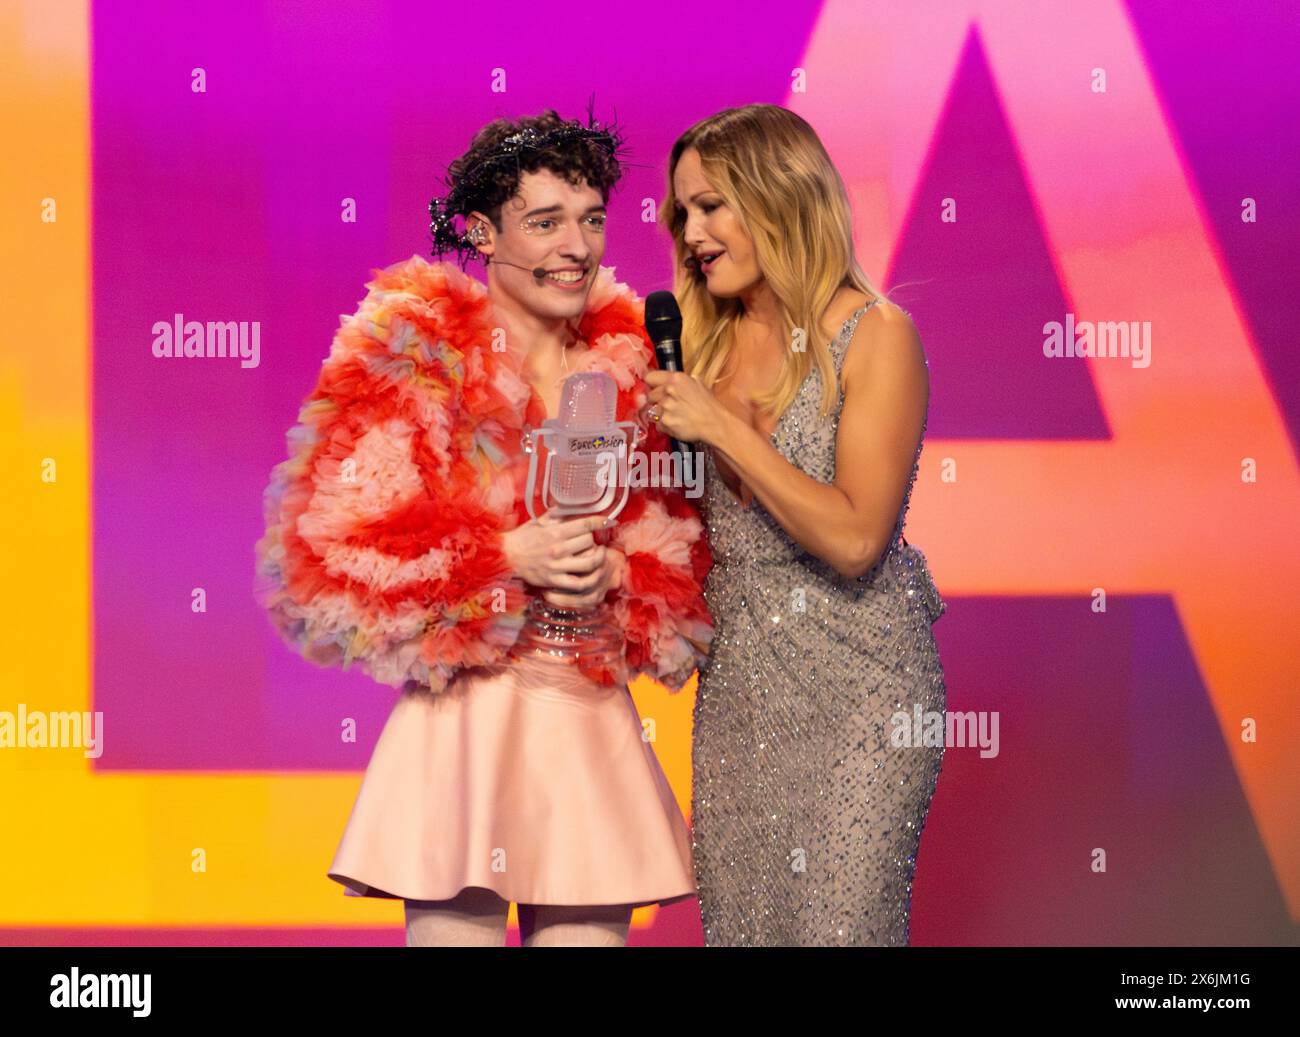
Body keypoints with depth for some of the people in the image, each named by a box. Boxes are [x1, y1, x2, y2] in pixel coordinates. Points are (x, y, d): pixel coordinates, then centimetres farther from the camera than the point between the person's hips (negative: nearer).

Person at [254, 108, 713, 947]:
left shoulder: (629, 362, 10)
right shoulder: (415, 353, -2)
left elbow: (679, 554, 14)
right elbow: (334, 543, -9)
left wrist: (614, 573, -9)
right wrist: (509, 555, -16)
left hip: (595, 727, 4)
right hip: (463, 717, -4)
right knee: (457, 923, -4)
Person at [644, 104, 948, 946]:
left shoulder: (874, 336, -10)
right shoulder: (709, 340, 8)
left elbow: (854, 539, -19)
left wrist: (723, 427, -18)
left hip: (856, 686, -6)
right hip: (738, 682, 6)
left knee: (841, 925, -7)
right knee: (736, 921, 9)